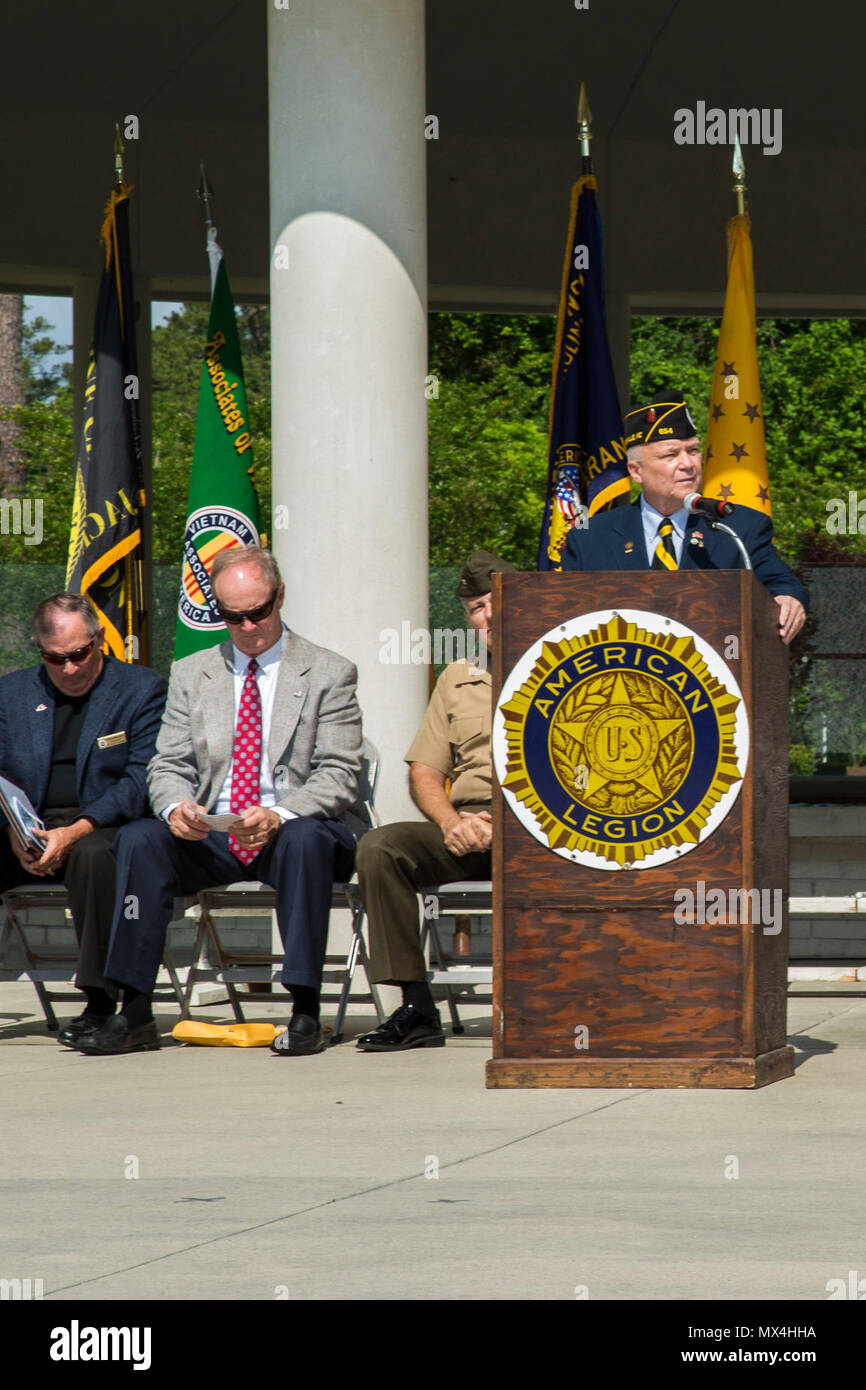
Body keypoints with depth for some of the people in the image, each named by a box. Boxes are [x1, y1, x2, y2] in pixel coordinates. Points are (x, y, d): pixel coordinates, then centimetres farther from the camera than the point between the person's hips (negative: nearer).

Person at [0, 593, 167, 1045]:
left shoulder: (143, 690, 2)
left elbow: (140, 783, -8)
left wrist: (74, 832, -21)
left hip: (104, 828, -4)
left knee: (92, 854, -39)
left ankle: (101, 1003, -33)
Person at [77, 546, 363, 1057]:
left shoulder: (329, 674, 2)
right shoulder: (190, 674, 13)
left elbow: (339, 776, -7)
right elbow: (169, 765, 9)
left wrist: (280, 817, -26)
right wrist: (176, 806, -16)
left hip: (296, 830, -3)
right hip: (211, 838, 3)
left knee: (306, 838, -38)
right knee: (139, 838, -25)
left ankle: (305, 1014, -36)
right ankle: (135, 1015, -26)